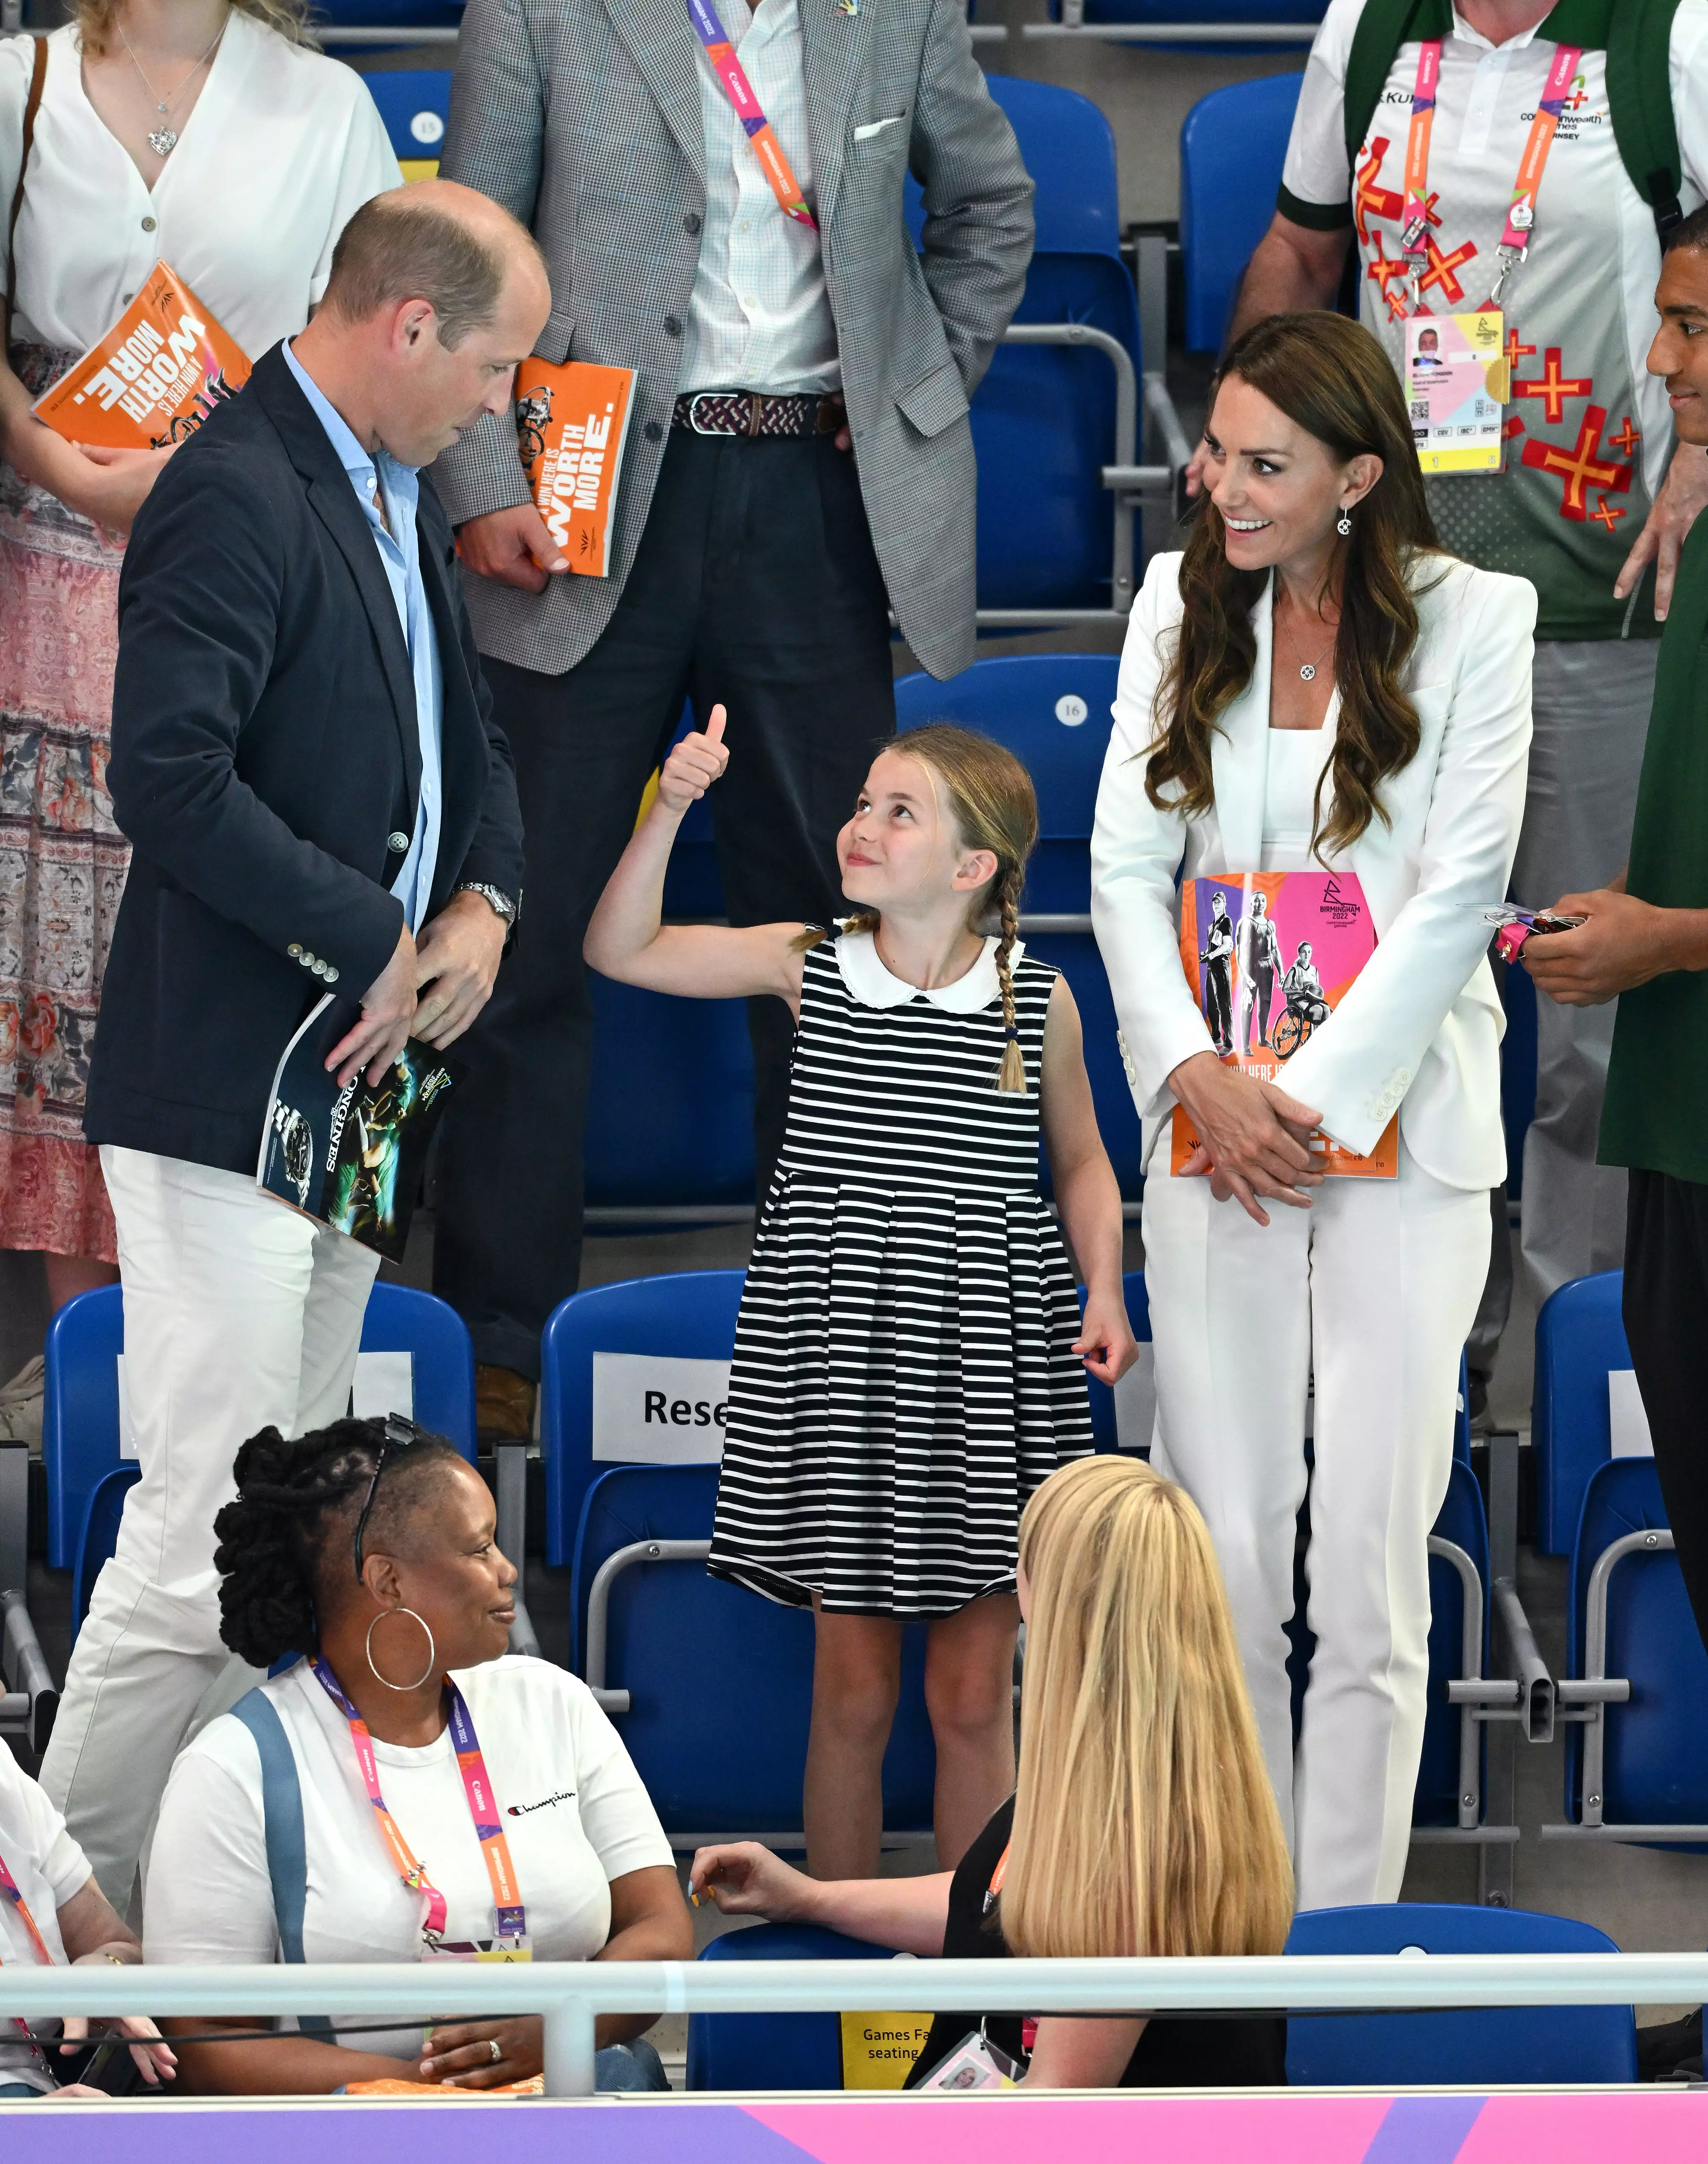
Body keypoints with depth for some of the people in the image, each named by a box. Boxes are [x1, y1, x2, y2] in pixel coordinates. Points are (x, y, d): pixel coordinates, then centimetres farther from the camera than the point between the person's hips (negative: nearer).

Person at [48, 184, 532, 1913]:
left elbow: (463, 739, 26)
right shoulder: (234, 495, -17)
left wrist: (483, 904, 6)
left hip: (349, 1085, 10)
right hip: (227, 1094, -10)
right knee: (206, 1543, -11)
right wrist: (370, 940, -18)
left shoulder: (395, 504, 15)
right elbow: (169, 777, -27)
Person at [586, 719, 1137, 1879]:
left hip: (990, 1368, -1)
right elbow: (623, 950, -5)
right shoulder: (809, 967, -1)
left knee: (974, 1694, 5)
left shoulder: (1040, 999, -3)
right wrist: (671, 810, -16)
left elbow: (1082, 1163, 9)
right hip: (840, 1349, 1)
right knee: (853, 1691, 6)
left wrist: (1105, 1294, -5)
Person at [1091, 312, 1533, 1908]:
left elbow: (1459, 890, -6)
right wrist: (1195, 1077, -7)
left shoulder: (1471, 619, -3)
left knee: (1369, 1564, -4)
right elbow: (1127, 863, 6)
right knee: (1219, 1552, 2)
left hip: (1398, 1130, -3)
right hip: (1215, 1123, 3)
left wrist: (1314, 1101, -10)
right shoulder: (1180, 606, 8)